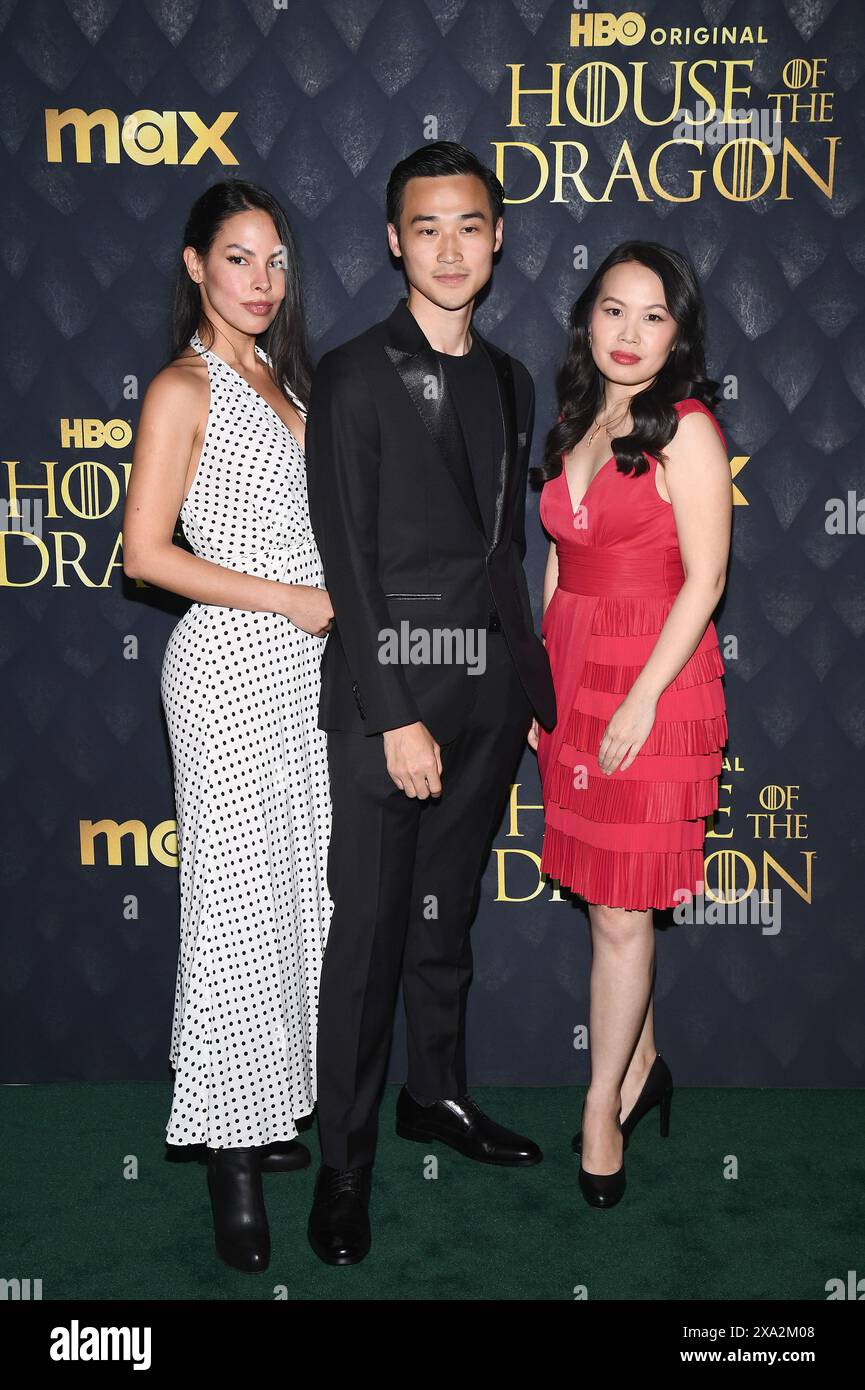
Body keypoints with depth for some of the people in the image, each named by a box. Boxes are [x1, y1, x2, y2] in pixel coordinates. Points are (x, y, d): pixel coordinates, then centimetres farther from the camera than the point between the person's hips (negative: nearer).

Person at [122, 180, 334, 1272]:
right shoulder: (183, 388, -7)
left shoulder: (276, 376, 16)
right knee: (236, 902, -1)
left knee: (297, 893, 9)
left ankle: (269, 1111, 25)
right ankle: (231, 1148, 13)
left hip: (302, 660, 7)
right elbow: (147, 552, -13)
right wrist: (288, 599, -12)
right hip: (229, 662, -7)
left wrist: (328, 596, 7)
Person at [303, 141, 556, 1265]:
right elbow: (348, 562, -11)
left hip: (487, 694, 6)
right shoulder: (353, 377, -6)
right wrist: (395, 718, -15)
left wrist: (535, 687, 15)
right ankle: (344, 1161, 15)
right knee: (369, 930, 0)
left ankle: (438, 1094, 35)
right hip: (388, 691, -6)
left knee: (447, 912, 17)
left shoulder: (509, 382, 13)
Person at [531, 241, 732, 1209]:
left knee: (621, 910, 0)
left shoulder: (687, 431, -8)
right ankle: (642, 1066, 32)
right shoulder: (576, 426, 12)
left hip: (653, 680, -6)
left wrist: (643, 698, -17)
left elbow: (705, 579, -13)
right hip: (572, 675, 6)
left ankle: (603, 1107, 16)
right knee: (606, 895, 13)